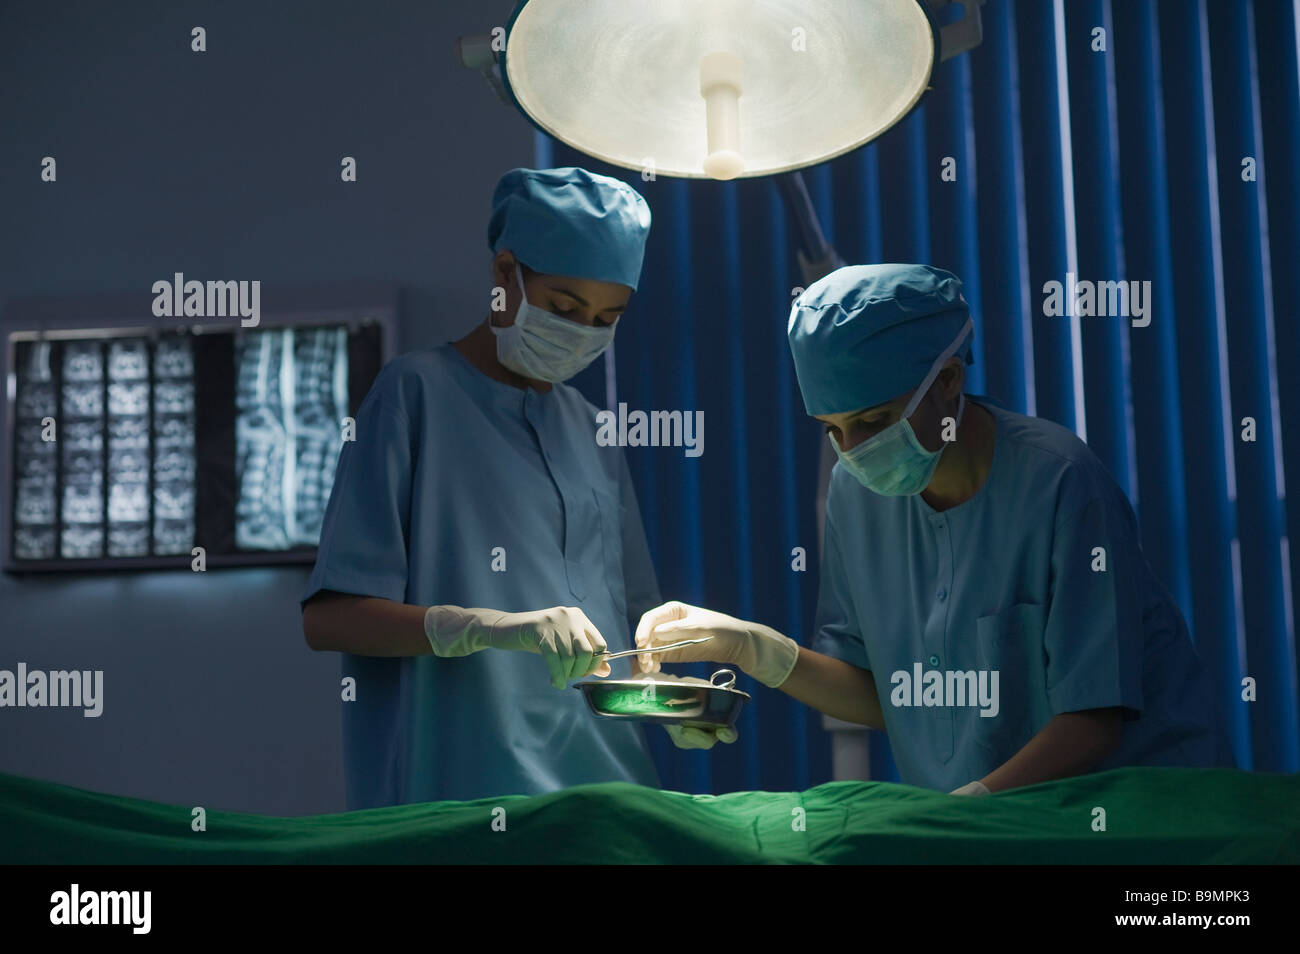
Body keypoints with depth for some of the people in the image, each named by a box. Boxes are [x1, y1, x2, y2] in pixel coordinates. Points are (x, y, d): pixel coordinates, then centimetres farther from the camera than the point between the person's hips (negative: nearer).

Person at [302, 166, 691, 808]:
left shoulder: (593, 435, 14)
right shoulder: (417, 392, -5)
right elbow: (327, 618, -12)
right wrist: (494, 627, -25)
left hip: (607, 782, 6)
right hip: (459, 789, -6)